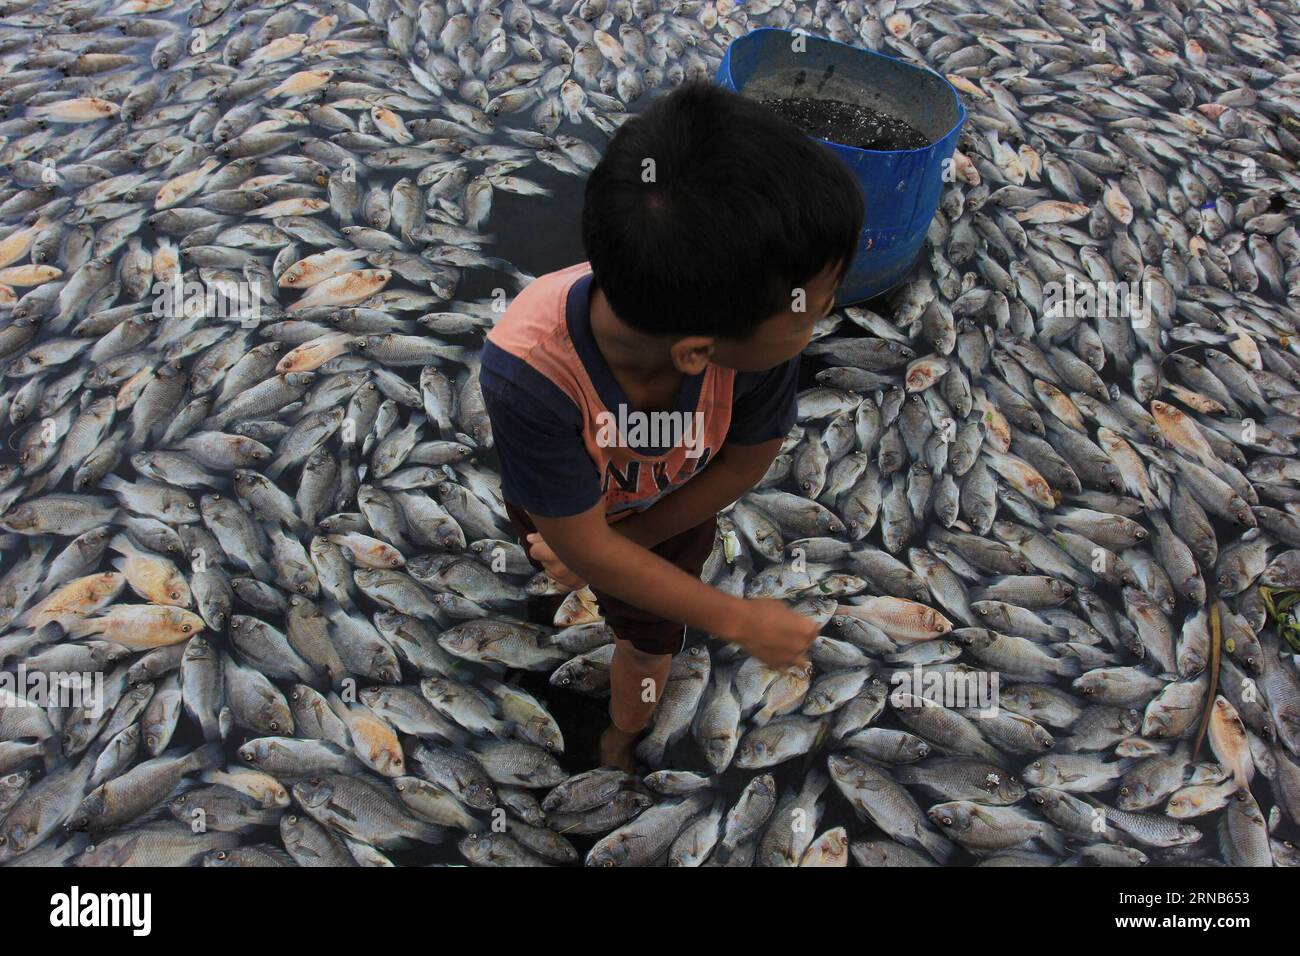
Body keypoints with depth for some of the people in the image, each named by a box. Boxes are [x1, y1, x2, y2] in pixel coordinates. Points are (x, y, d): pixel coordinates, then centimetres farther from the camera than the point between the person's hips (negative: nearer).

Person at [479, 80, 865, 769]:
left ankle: (622, 741, 56)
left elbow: (747, 461, -19)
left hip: (674, 505, 1)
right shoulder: (529, 368, -48)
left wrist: (629, 537, -18)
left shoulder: (767, 325, -41)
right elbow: (584, 544, -34)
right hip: (563, 503, -1)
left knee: (650, 636, 22)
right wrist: (737, 620, -26)